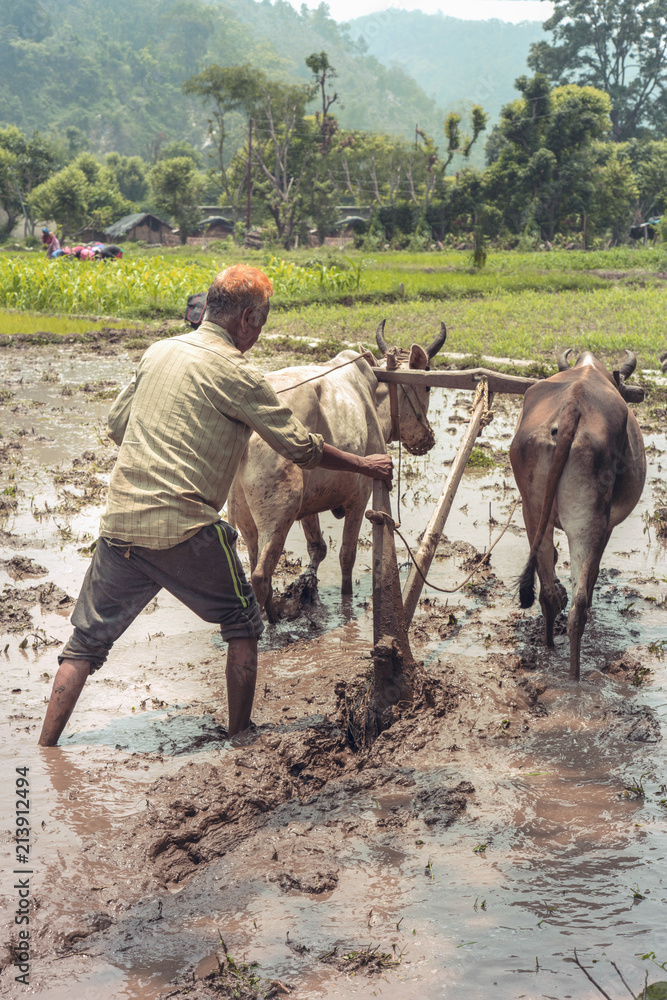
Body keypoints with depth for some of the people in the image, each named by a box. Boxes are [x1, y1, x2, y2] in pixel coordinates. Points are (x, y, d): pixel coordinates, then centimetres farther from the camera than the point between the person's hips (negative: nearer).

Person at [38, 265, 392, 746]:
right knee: (242, 624, 15)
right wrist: (364, 464, 10)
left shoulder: (159, 352, 12)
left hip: (119, 522, 6)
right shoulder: (234, 372, -7)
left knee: (87, 640, 13)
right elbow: (302, 447, -4)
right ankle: (240, 738, 21)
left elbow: (117, 425, 22)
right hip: (184, 529, -6)